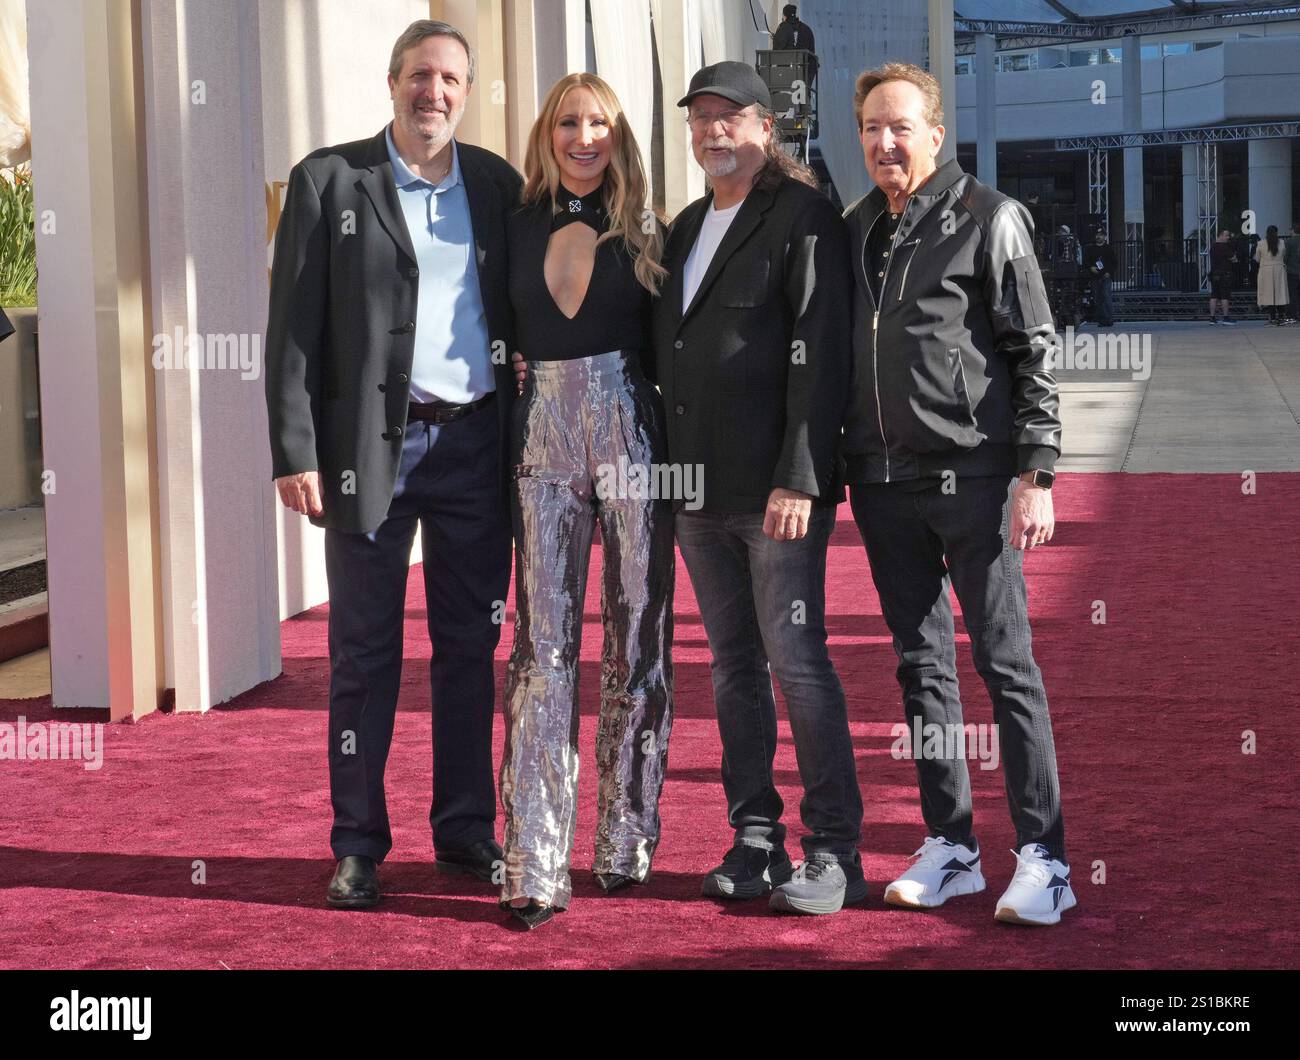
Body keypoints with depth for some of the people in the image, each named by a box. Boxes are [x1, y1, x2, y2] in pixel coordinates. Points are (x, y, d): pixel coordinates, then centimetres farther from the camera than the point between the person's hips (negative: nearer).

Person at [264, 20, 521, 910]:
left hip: (474, 444, 3)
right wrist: (296, 452, -10)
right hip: (373, 446, -3)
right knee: (365, 652, 3)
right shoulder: (329, 180, 0)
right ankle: (358, 845, 11)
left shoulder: (496, 184, 10)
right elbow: (295, 326, -3)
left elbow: (521, 316, 13)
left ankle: (466, 829, 20)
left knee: (470, 645, 9)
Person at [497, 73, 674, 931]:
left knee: (638, 636, 3)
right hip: (542, 435, 1)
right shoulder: (517, 230, 8)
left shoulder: (645, 234, 5)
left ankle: (628, 841, 15)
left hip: (633, 433, -1)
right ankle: (536, 862, -6)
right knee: (544, 645, -4)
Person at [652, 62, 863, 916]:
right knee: (734, 665, 10)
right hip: (700, 490, 7)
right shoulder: (686, 229, 18)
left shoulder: (803, 218, -6)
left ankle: (834, 851, 0)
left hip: (778, 489, -7)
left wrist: (800, 479, -19)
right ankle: (755, 838, 16)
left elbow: (820, 356, -13)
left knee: (797, 659, -7)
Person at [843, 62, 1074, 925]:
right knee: (922, 665, 9)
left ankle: (1043, 857, 0)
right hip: (883, 481, 6)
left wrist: (1035, 476, -13)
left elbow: (1035, 354, -7)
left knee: (1005, 661, -4)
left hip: (970, 475, -6)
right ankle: (951, 847, 17)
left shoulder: (988, 219, -4)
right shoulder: (857, 229, 13)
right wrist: (836, 465, 14)